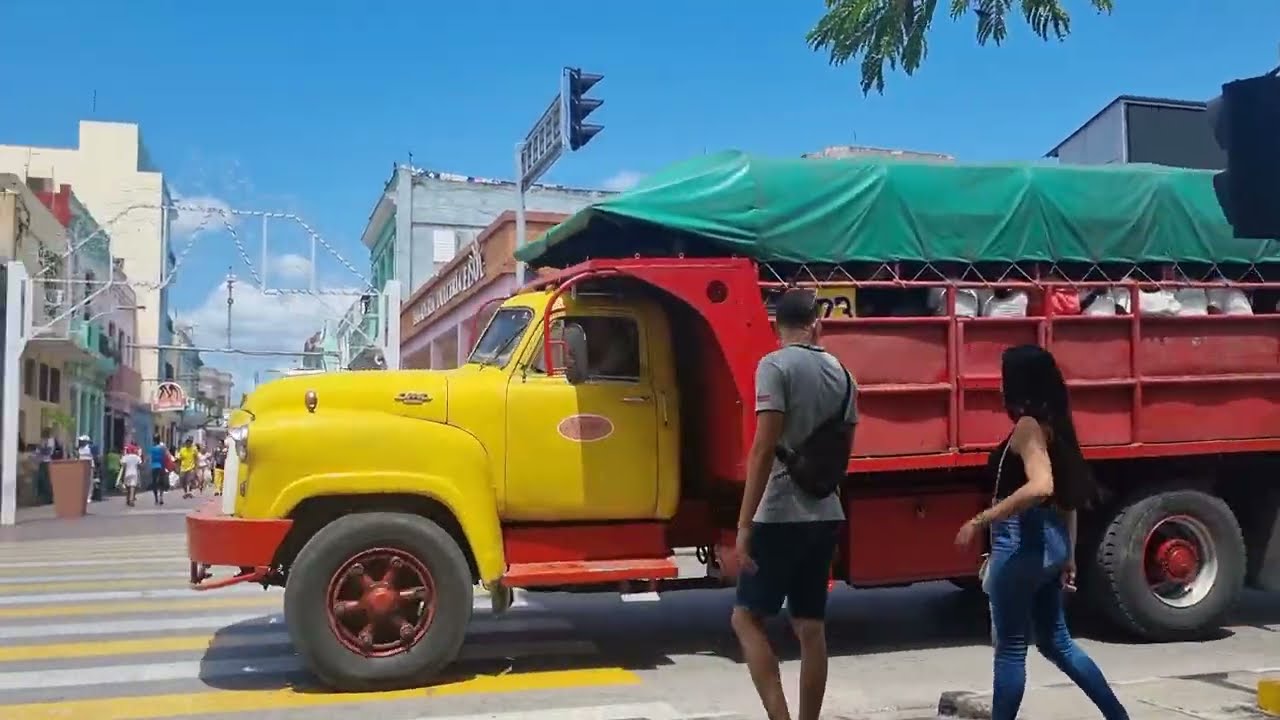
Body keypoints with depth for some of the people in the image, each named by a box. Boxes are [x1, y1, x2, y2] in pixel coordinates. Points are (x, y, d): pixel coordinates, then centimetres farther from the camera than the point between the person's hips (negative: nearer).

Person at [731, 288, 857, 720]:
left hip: (781, 515, -7)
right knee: (811, 628, 12)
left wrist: (744, 524, -16)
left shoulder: (775, 365, -11)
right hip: (825, 515, 7)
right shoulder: (840, 372, 10)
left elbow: (764, 448, -18)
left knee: (746, 618, 3)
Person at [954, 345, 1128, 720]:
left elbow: (1039, 486, -30)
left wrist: (979, 520, -27)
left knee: (1010, 648, 2)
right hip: (1049, 542, 9)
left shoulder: (1028, 425, -15)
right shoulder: (1054, 424, 12)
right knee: (1056, 642, 20)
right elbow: (1068, 497, 16)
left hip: (1021, 545, -9)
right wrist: (1069, 555, 21)